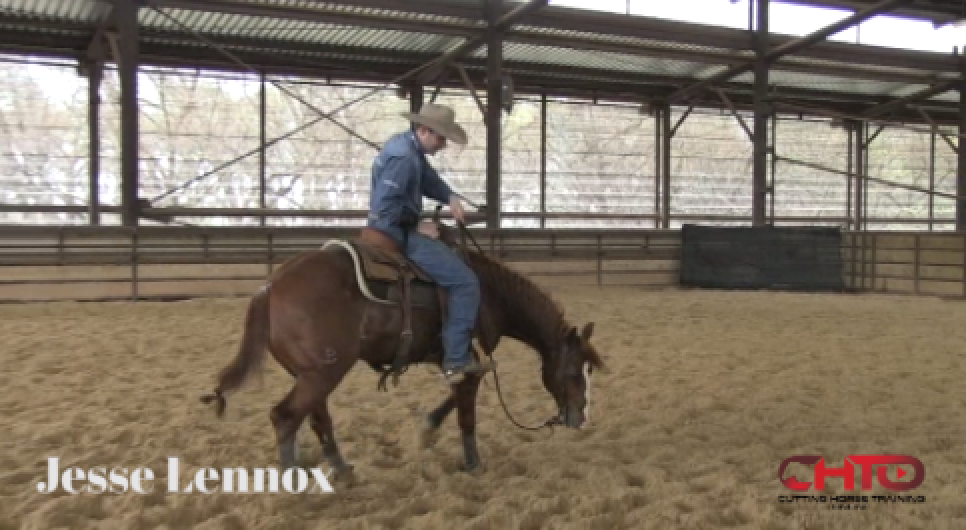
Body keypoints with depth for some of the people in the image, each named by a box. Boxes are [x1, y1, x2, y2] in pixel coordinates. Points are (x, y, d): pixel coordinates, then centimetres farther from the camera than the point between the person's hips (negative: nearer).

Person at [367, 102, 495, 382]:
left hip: (403, 228, 11)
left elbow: (429, 180, 19)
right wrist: (416, 227, -15)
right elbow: (384, 209, -27)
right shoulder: (403, 157, -24)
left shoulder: (410, 146, 9)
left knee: (454, 252, 29)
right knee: (465, 282, -10)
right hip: (397, 234, -11)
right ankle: (456, 360, -8)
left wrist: (451, 198, 0)